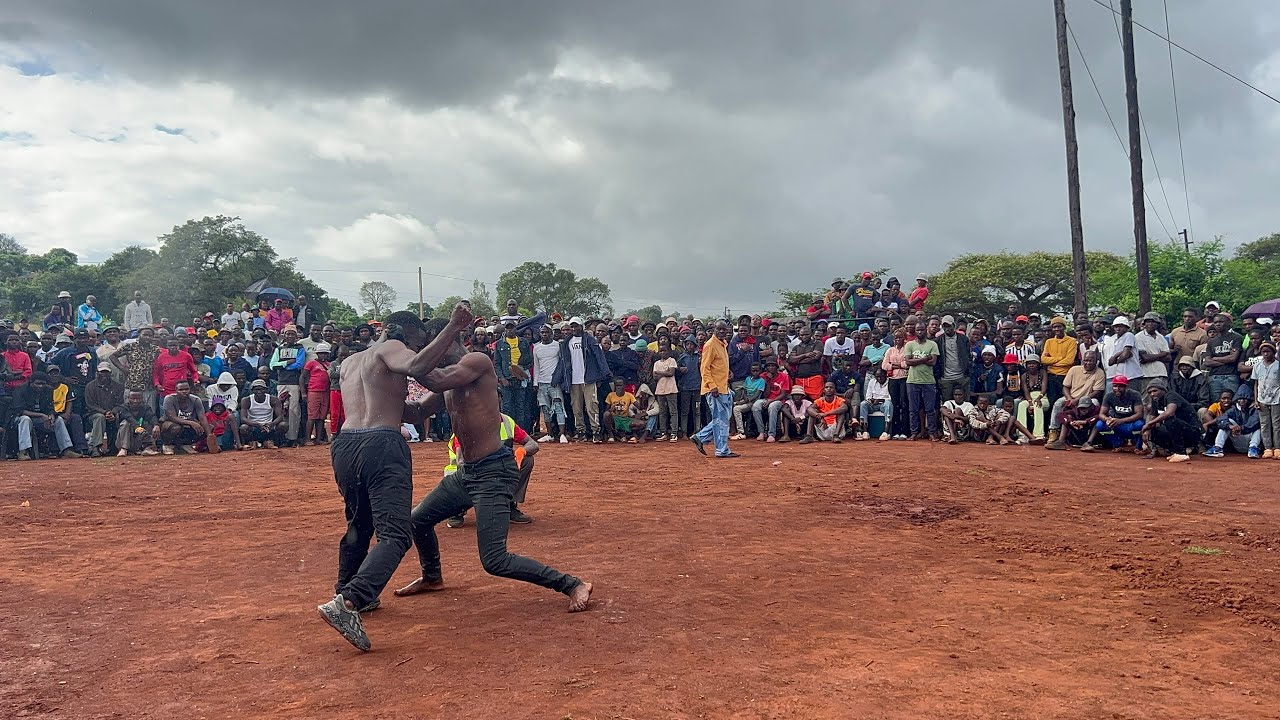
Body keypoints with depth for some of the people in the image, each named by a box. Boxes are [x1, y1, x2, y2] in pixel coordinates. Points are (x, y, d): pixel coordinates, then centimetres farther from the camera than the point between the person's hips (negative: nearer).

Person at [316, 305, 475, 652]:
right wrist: (451, 329, -19)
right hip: (381, 445, -8)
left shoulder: (348, 362, 28)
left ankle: (346, 593, 40)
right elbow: (417, 367, -18)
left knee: (359, 525, 28)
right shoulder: (389, 348, 5)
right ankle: (347, 603, -29)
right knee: (395, 534, -12)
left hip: (344, 444, 8)